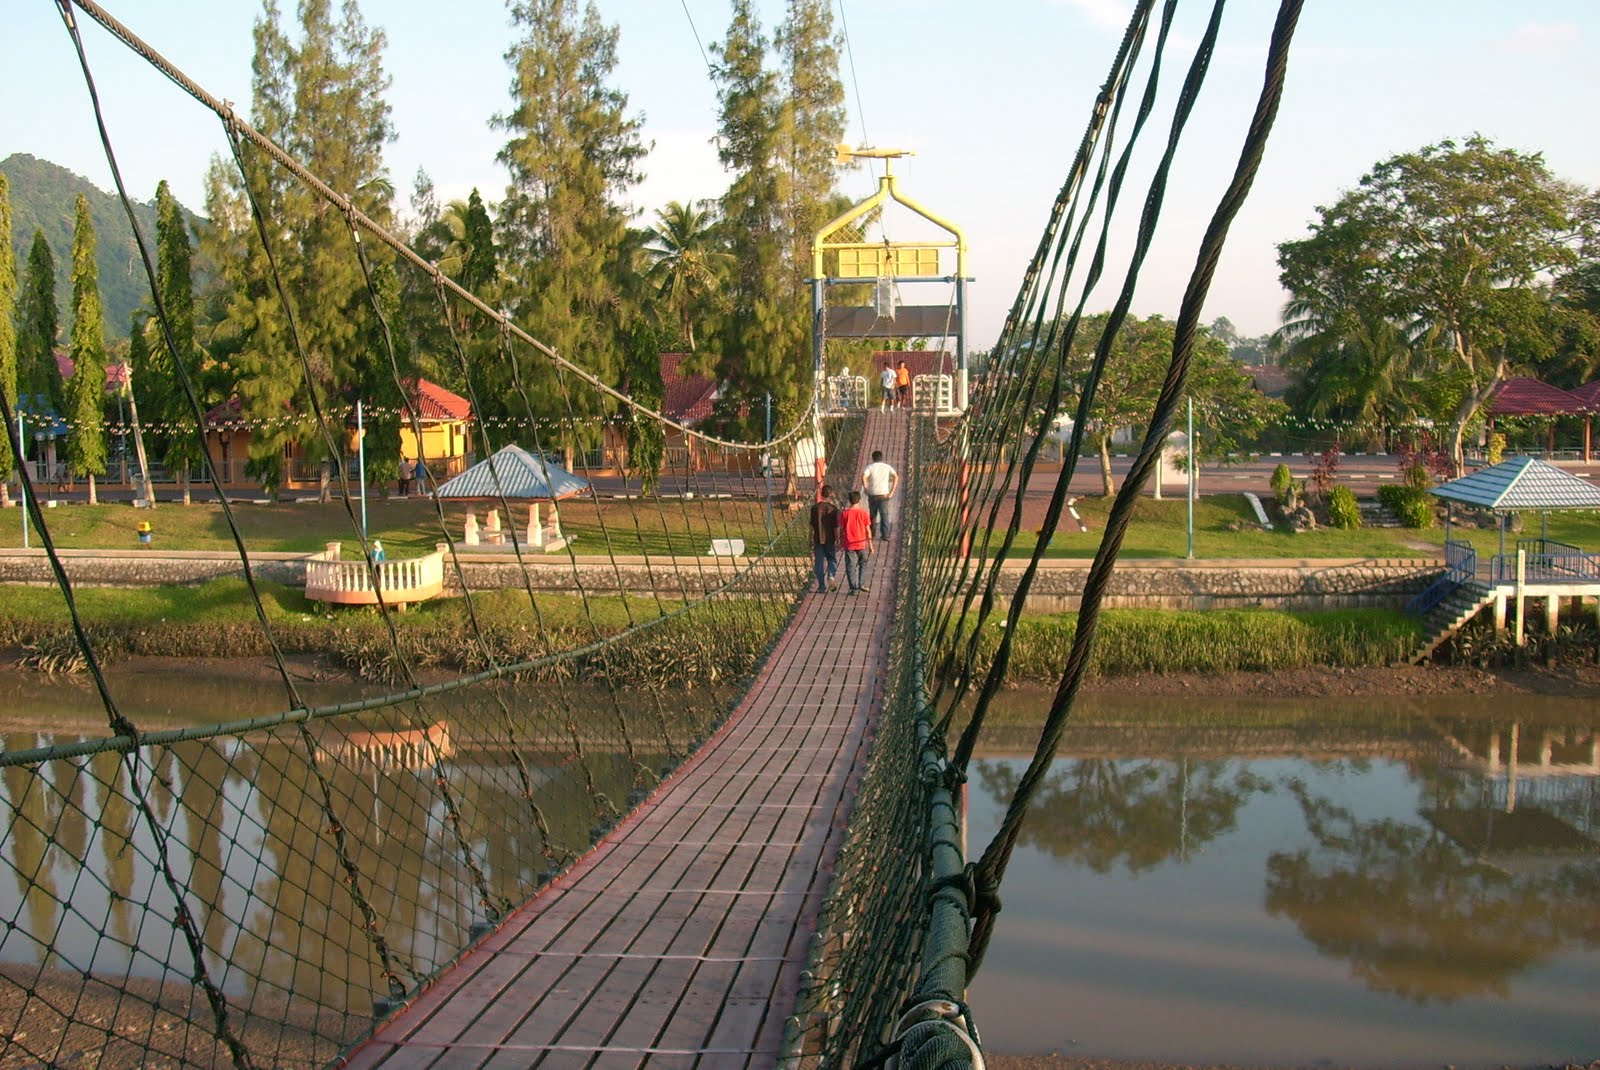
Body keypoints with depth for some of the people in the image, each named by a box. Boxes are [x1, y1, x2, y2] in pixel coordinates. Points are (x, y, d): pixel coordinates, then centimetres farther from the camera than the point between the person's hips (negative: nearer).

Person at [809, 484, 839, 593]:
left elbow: (812, 526, 0)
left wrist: (811, 540, 9)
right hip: (830, 539, -1)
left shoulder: (815, 508, -3)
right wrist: (837, 540, -2)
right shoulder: (834, 509, -9)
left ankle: (822, 586, 7)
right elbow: (836, 527, -9)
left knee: (819, 563, 8)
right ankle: (831, 574, -14)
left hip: (818, 539, 1)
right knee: (832, 559, 15)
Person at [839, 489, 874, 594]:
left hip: (849, 545, 0)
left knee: (850, 567, 6)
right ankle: (862, 584, 16)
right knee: (863, 564, 20)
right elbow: (868, 530, -4)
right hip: (862, 544, 0)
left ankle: (853, 587, 4)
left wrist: (840, 542, 12)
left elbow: (841, 530, -1)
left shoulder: (844, 514, -6)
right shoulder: (863, 513, -7)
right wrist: (870, 545, 4)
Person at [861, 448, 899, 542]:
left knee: (872, 514, 15)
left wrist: (865, 489, -5)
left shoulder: (870, 467, 0)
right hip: (884, 495, 0)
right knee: (884, 515, 4)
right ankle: (885, 534, -1)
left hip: (872, 495, 0)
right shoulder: (887, 466, 5)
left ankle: (872, 533, 24)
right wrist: (892, 492, -5)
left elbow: (863, 477, -18)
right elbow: (896, 476, -5)